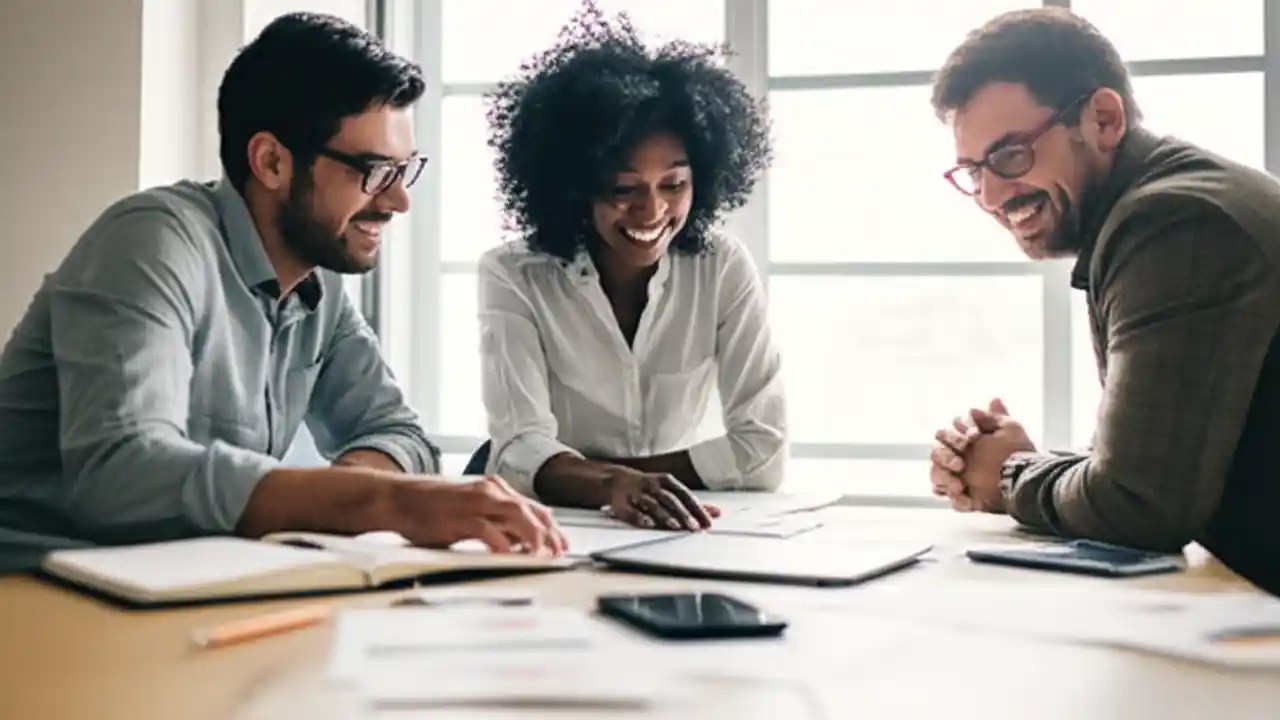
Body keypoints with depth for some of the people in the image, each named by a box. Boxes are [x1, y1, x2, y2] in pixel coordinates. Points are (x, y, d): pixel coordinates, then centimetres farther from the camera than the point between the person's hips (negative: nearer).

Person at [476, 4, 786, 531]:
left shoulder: (724, 270, -6)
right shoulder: (514, 276, -10)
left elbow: (764, 449, -10)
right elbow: (521, 452, -20)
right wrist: (614, 484, -39)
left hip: (671, 531, 1)